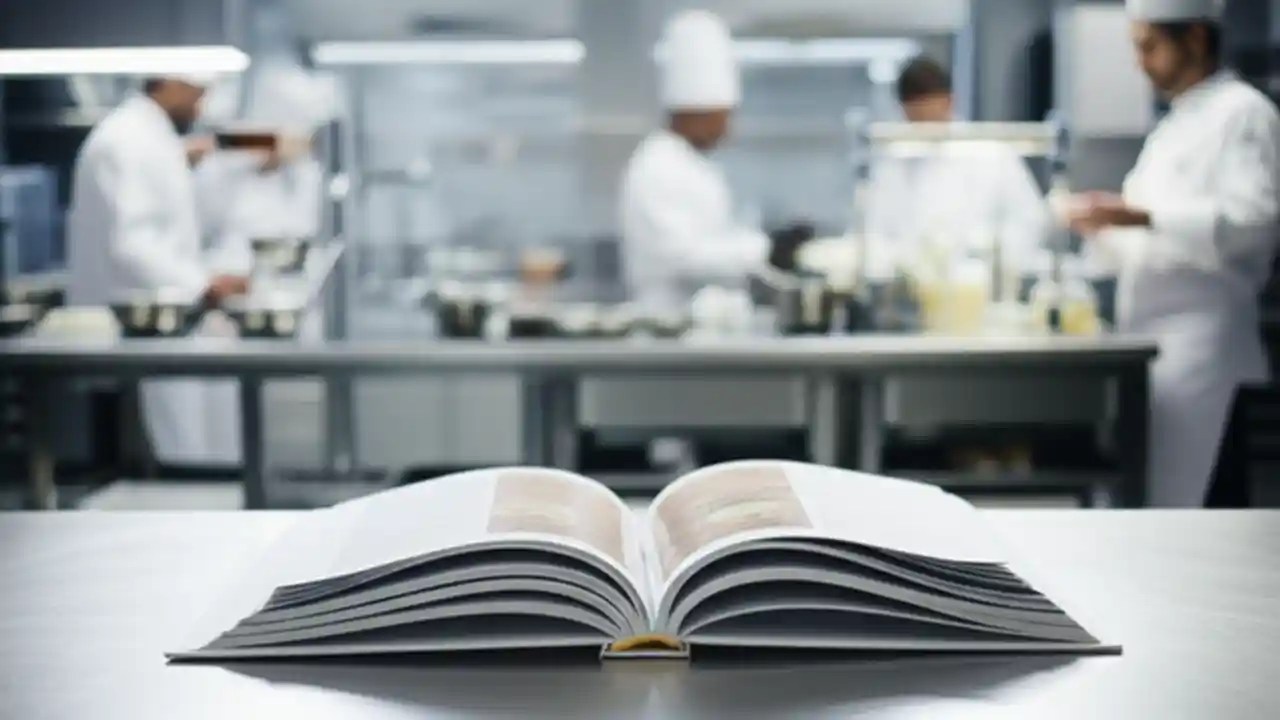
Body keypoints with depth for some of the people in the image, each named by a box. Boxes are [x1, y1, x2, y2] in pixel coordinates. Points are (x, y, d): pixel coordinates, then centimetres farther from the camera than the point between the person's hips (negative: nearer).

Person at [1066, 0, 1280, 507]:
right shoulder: (1174, 126, 22)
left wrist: (1140, 215, -23)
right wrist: (1100, 226, 6)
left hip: (1200, 337, -9)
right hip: (1151, 339, 9)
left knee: (1172, 497, -11)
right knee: (1132, 496, 6)